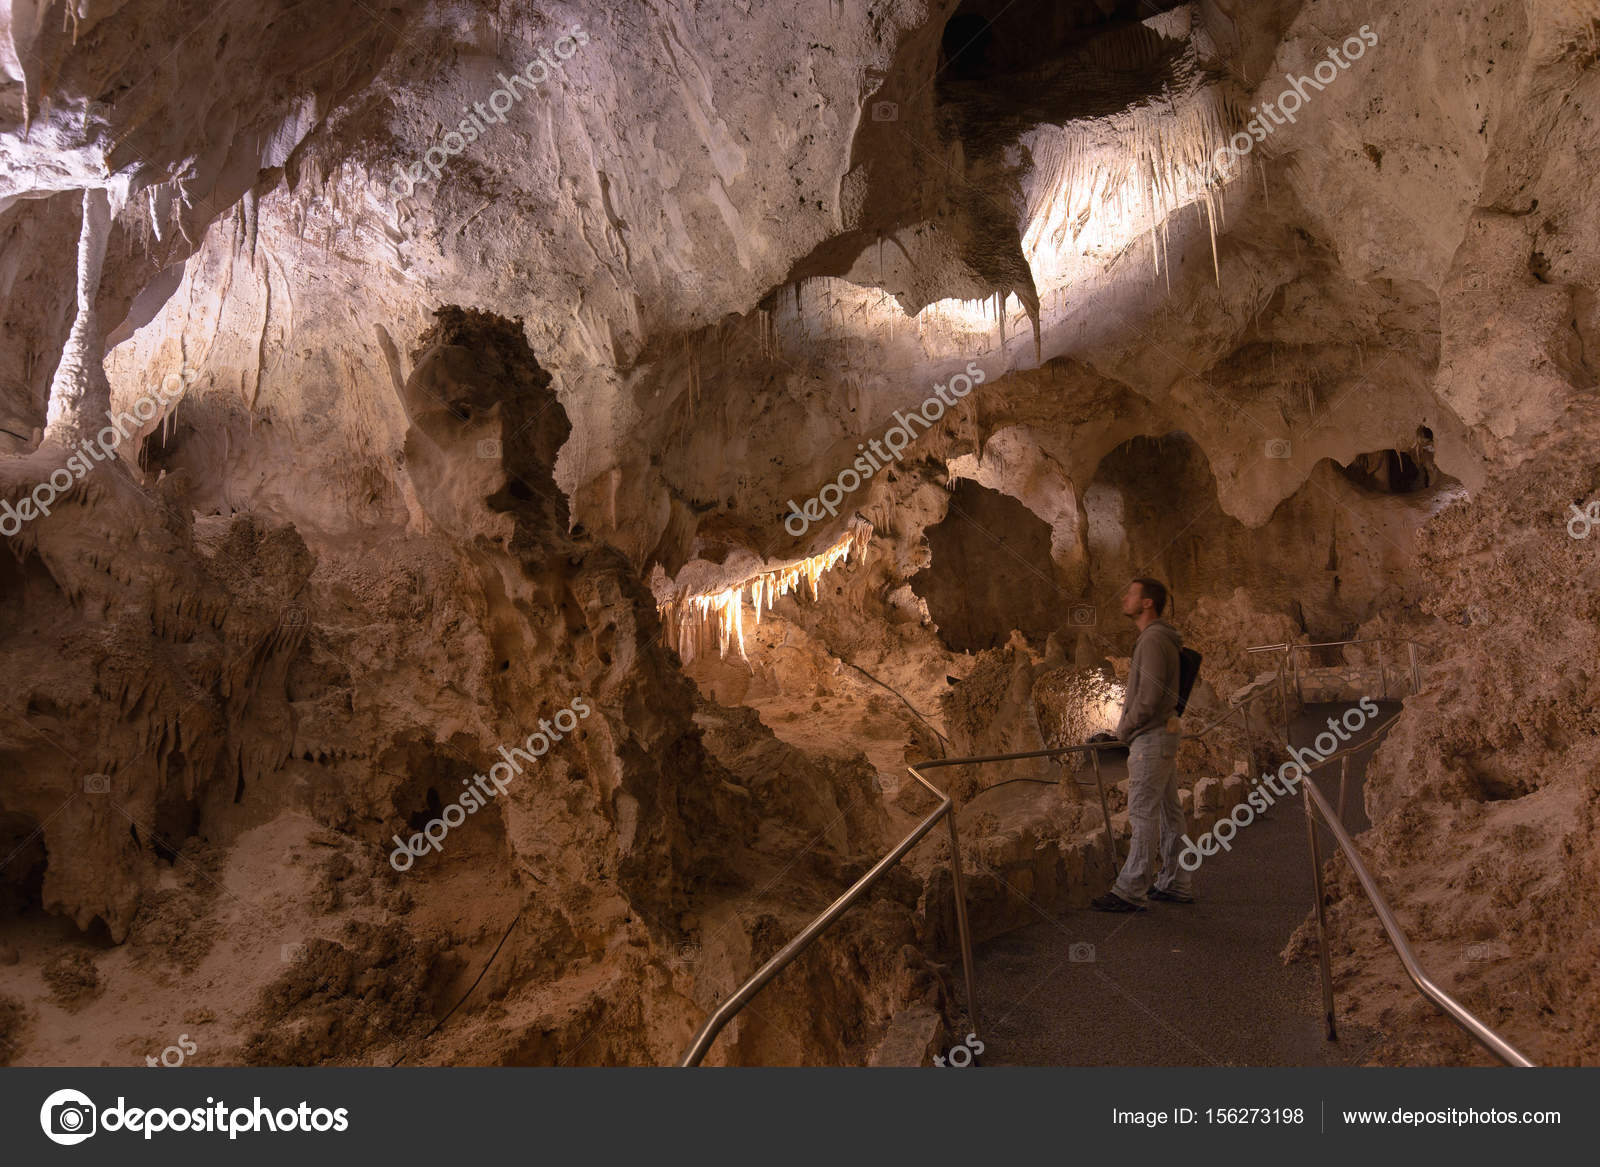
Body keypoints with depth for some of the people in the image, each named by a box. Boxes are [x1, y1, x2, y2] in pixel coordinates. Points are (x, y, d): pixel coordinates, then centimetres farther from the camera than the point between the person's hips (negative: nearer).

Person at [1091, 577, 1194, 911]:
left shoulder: (1153, 640, -16)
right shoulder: (1162, 639, 16)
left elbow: (1149, 696, -22)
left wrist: (1124, 729, -9)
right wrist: (1128, 725, 15)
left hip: (1151, 737, -11)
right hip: (1163, 735, 11)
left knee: (1143, 815, -7)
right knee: (1169, 812, 13)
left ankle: (1130, 891, -4)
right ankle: (1176, 884, 20)